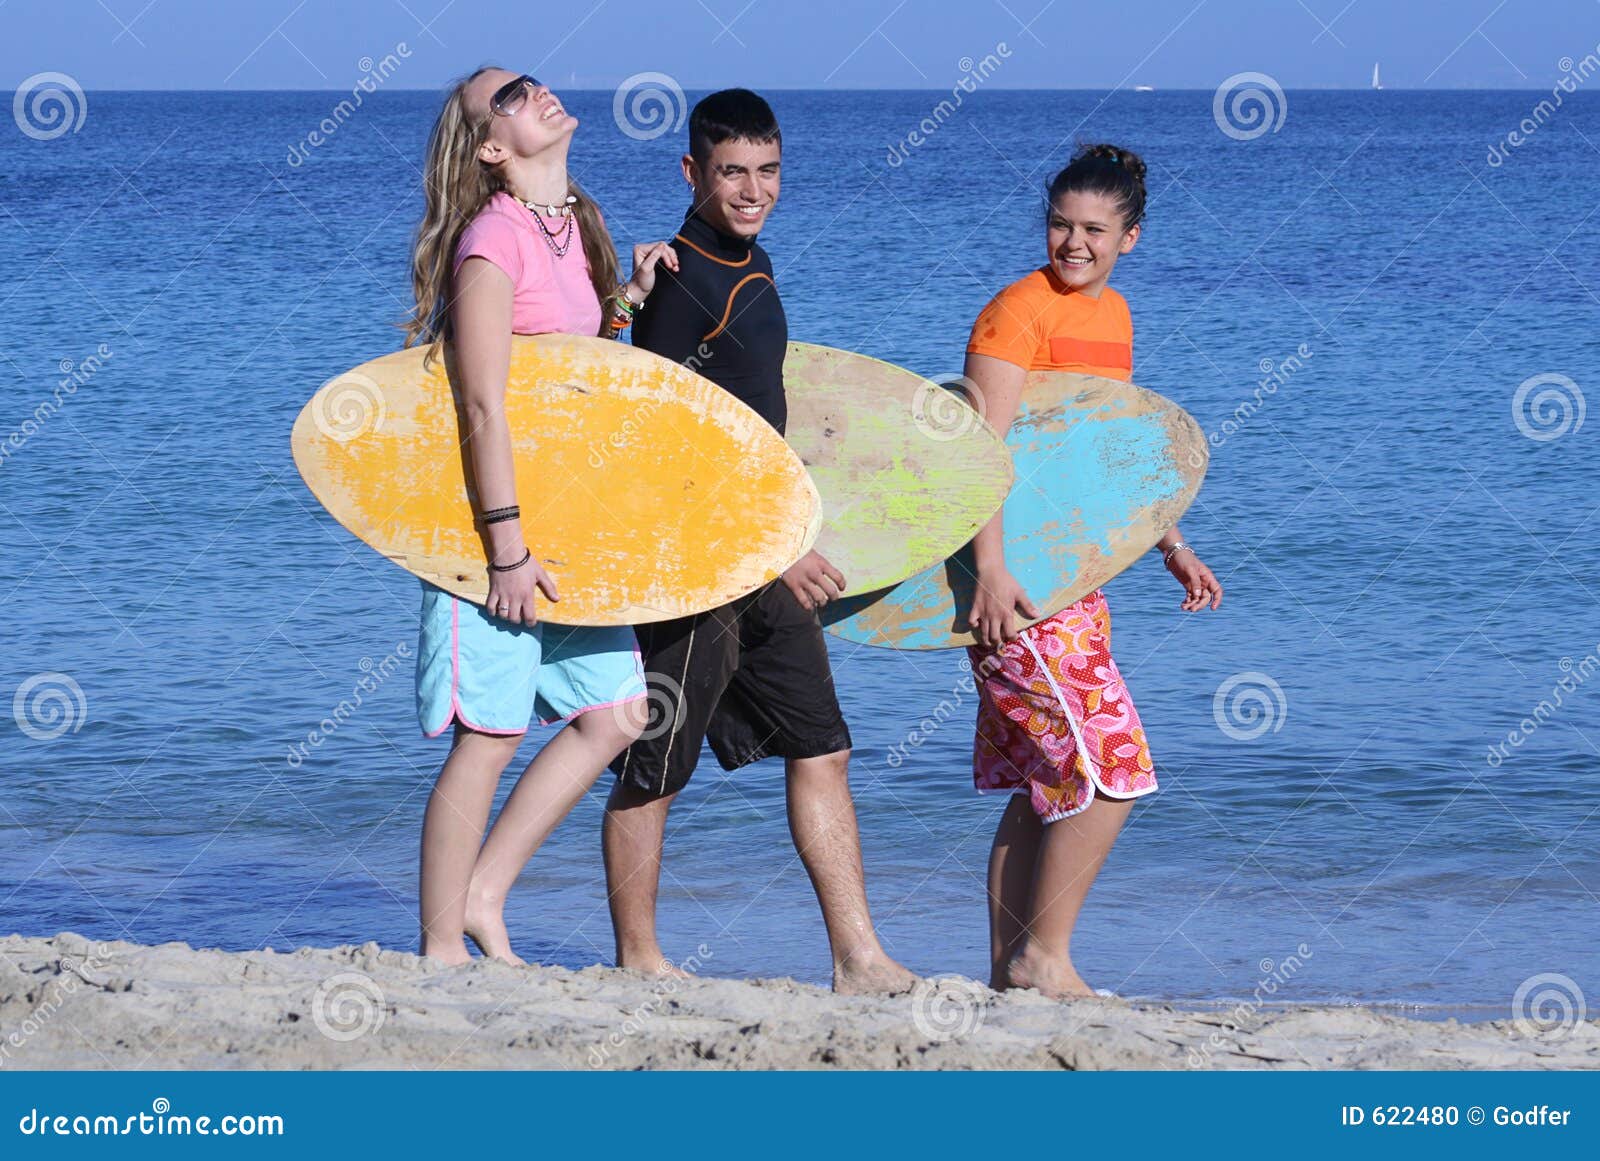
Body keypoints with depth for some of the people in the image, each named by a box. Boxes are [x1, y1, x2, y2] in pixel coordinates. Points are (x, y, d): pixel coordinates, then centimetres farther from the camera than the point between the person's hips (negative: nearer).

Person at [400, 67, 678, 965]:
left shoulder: (573, 225, 11)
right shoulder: (494, 238, -16)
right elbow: (484, 403, -20)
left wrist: (631, 296, 8)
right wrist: (507, 543, -23)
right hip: (500, 518, -9)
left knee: (615, 712, 8)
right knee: (490, 736, -4)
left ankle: (482, 894, 16)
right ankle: (441, 948, 6)